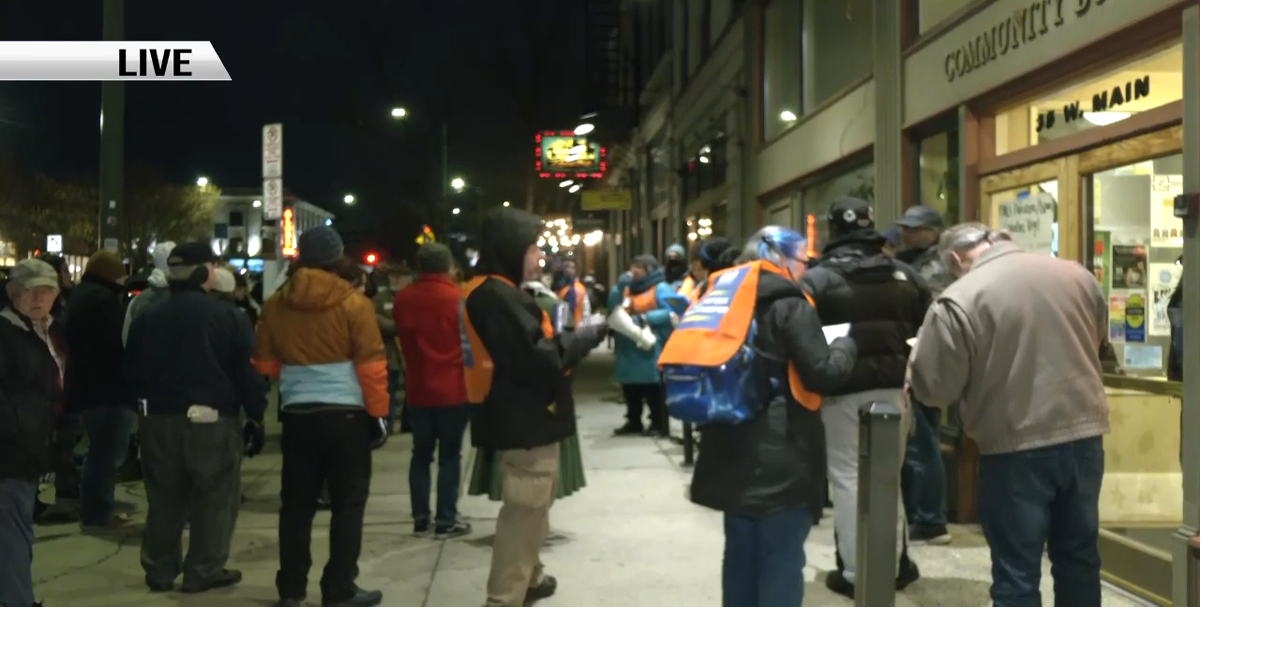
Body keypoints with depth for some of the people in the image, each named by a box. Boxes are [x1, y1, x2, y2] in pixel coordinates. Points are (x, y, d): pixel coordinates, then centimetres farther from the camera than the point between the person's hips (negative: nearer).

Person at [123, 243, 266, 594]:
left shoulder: (147, 316, 6)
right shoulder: (230, 316, -8)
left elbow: (133, 372, 11)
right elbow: (248, 372, -9)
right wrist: (256, 417, -1)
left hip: (159, 420, 5)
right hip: (213, 420, -5)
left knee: (164, 499, 14)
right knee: (214, 499, 5)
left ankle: (160, 570, 21)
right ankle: (204, 571, 8)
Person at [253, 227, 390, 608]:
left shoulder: (275, 305, 4)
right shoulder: (353, 304, -8)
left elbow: (266, 364, 11)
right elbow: (371, 366, -9)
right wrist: (378, 412, -1)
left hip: (297, 415, 4)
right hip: (346, 415, -4)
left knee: (296, 504, 13)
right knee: (348, 504, 5)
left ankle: (291, 589, 19)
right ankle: (339, 591, 7)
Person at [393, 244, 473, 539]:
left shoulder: (403, 299, 1)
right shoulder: (458, 298, -11)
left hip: (417, 389, 4)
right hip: (453, 389, -4)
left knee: (421, 453, 12)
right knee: (450, 455, 2)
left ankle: (421, 518, 14)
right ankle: (446, 520, 3)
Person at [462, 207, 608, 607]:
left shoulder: (490, 292, 13)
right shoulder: (499, 296, -20)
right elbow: (540, 359, -24)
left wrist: (572, 337, 3)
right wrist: (585, 335, -11)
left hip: (520, 419, 11)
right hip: (525, 422, -11)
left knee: (531, 507, 24)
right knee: (525, 512, -5)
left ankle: (528, 580, 40)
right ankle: (504, 599, 1)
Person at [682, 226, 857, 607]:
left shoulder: (727, 294, 12)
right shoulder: (789, 304, -11)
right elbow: (824, 375, -14)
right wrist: (845, 346, 5)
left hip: (733, 448, 8)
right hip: (781, 453, -8)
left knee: (741, 552, 16)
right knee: (782, 557, -1)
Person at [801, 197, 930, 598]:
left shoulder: (819, 278, -10)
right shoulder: (905, 275, 4)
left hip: (842, 390, -4)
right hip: (892, 387, 4)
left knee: (848, 477, 4)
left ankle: (854, 572, 8)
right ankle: (893, 563, 27)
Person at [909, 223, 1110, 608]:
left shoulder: (960, 299, -14)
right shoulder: (1075, 274, 4)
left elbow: (933, 388, -11)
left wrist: (921, 354, 9)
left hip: (1017, 445, -5)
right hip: (1084, 433, 6)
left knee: (1016, 573, 5)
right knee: (1079, 556, 21)